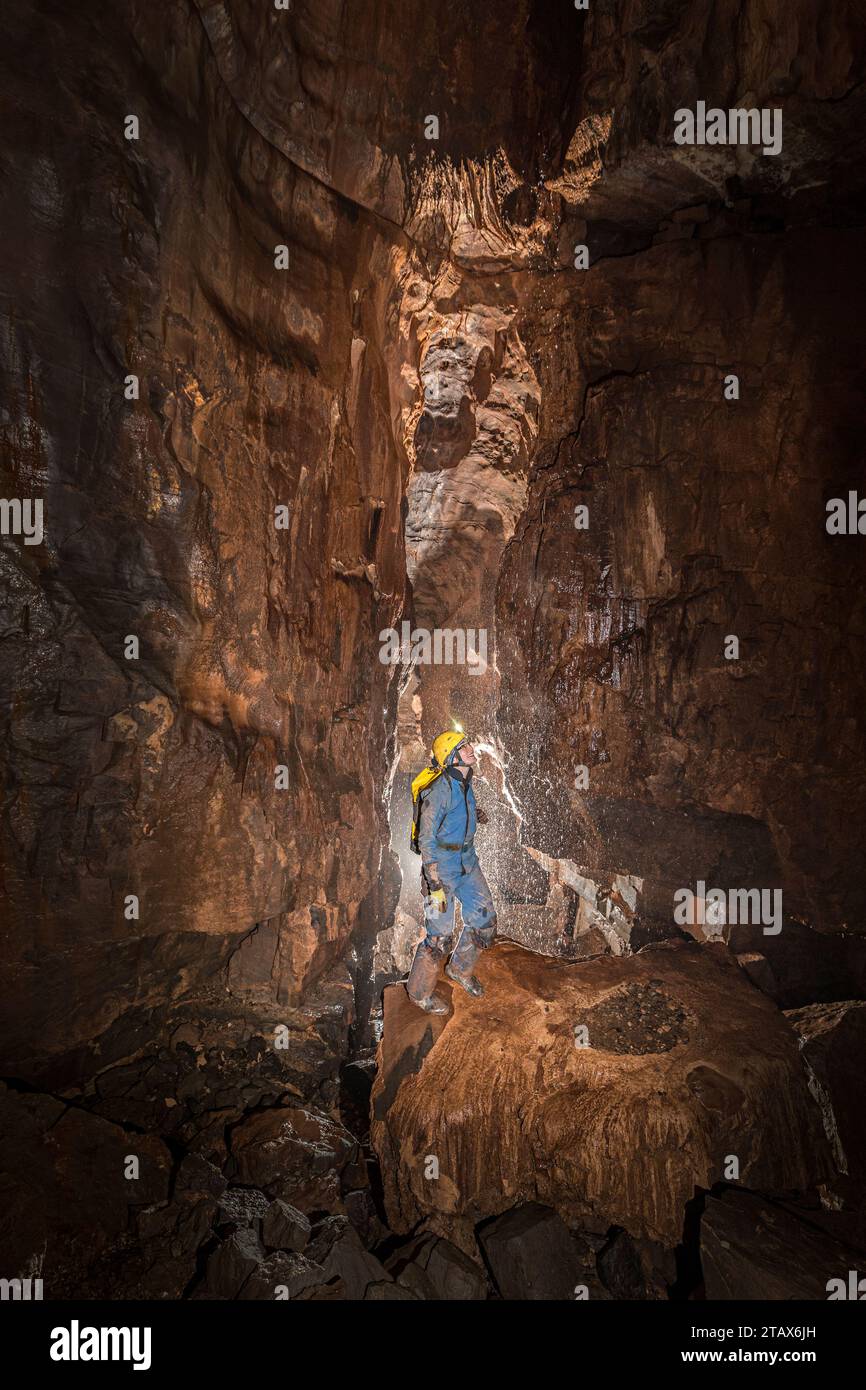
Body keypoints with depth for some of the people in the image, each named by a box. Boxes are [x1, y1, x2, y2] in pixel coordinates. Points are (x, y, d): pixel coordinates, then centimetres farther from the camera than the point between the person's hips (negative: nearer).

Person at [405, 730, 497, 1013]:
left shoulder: (465, 782, 2)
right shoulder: (440, 789, -23)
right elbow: (426, 839, -22)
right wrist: (435, 885, -23)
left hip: (467, 860, 8)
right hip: (442, 865, -8)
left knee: (485, 919, 13)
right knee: (440, 935, -2)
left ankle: (460, 969, 37)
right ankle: (419, 991, 19)